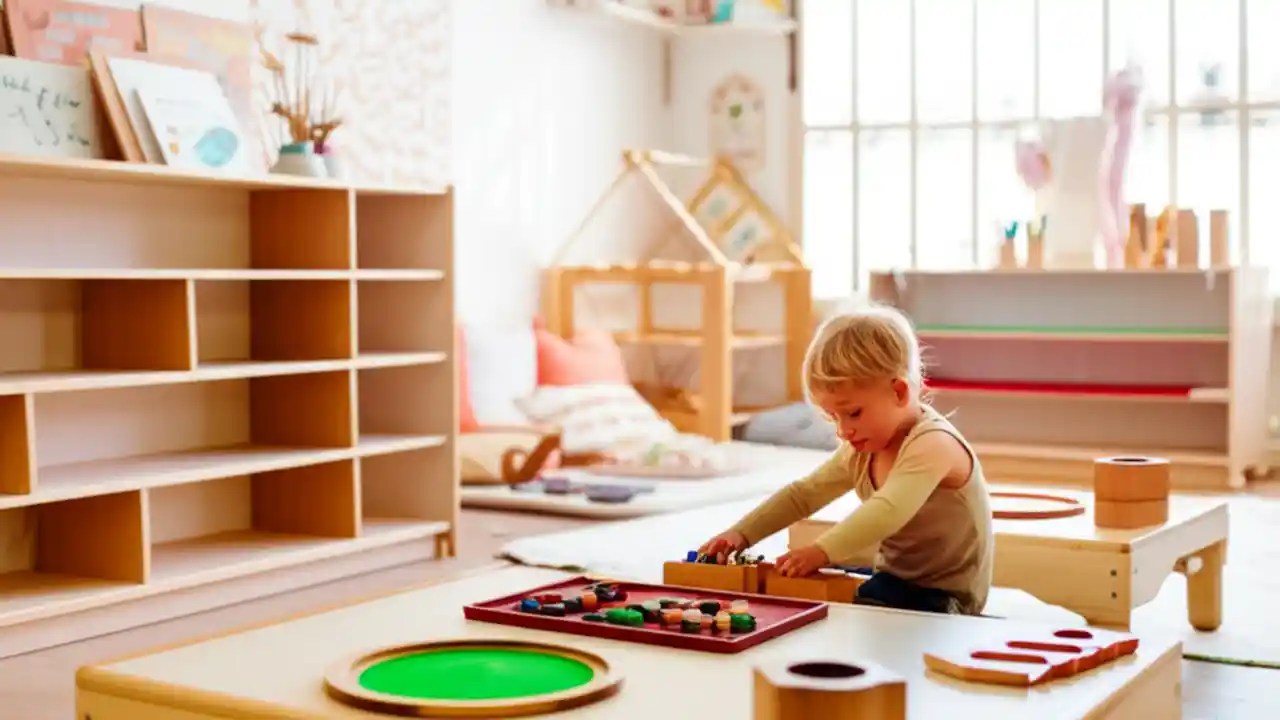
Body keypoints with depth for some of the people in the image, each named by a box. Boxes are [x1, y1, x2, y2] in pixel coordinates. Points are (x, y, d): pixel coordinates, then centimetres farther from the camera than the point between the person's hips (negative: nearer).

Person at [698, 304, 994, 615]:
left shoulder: (933, 444, -25)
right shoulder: (862, 450, 4)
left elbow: (886, 512, -41)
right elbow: (803, 494, 10)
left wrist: (822, 551, -51)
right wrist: (741, 533, -2)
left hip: (942, 598, -8)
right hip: (894, 581, 9)